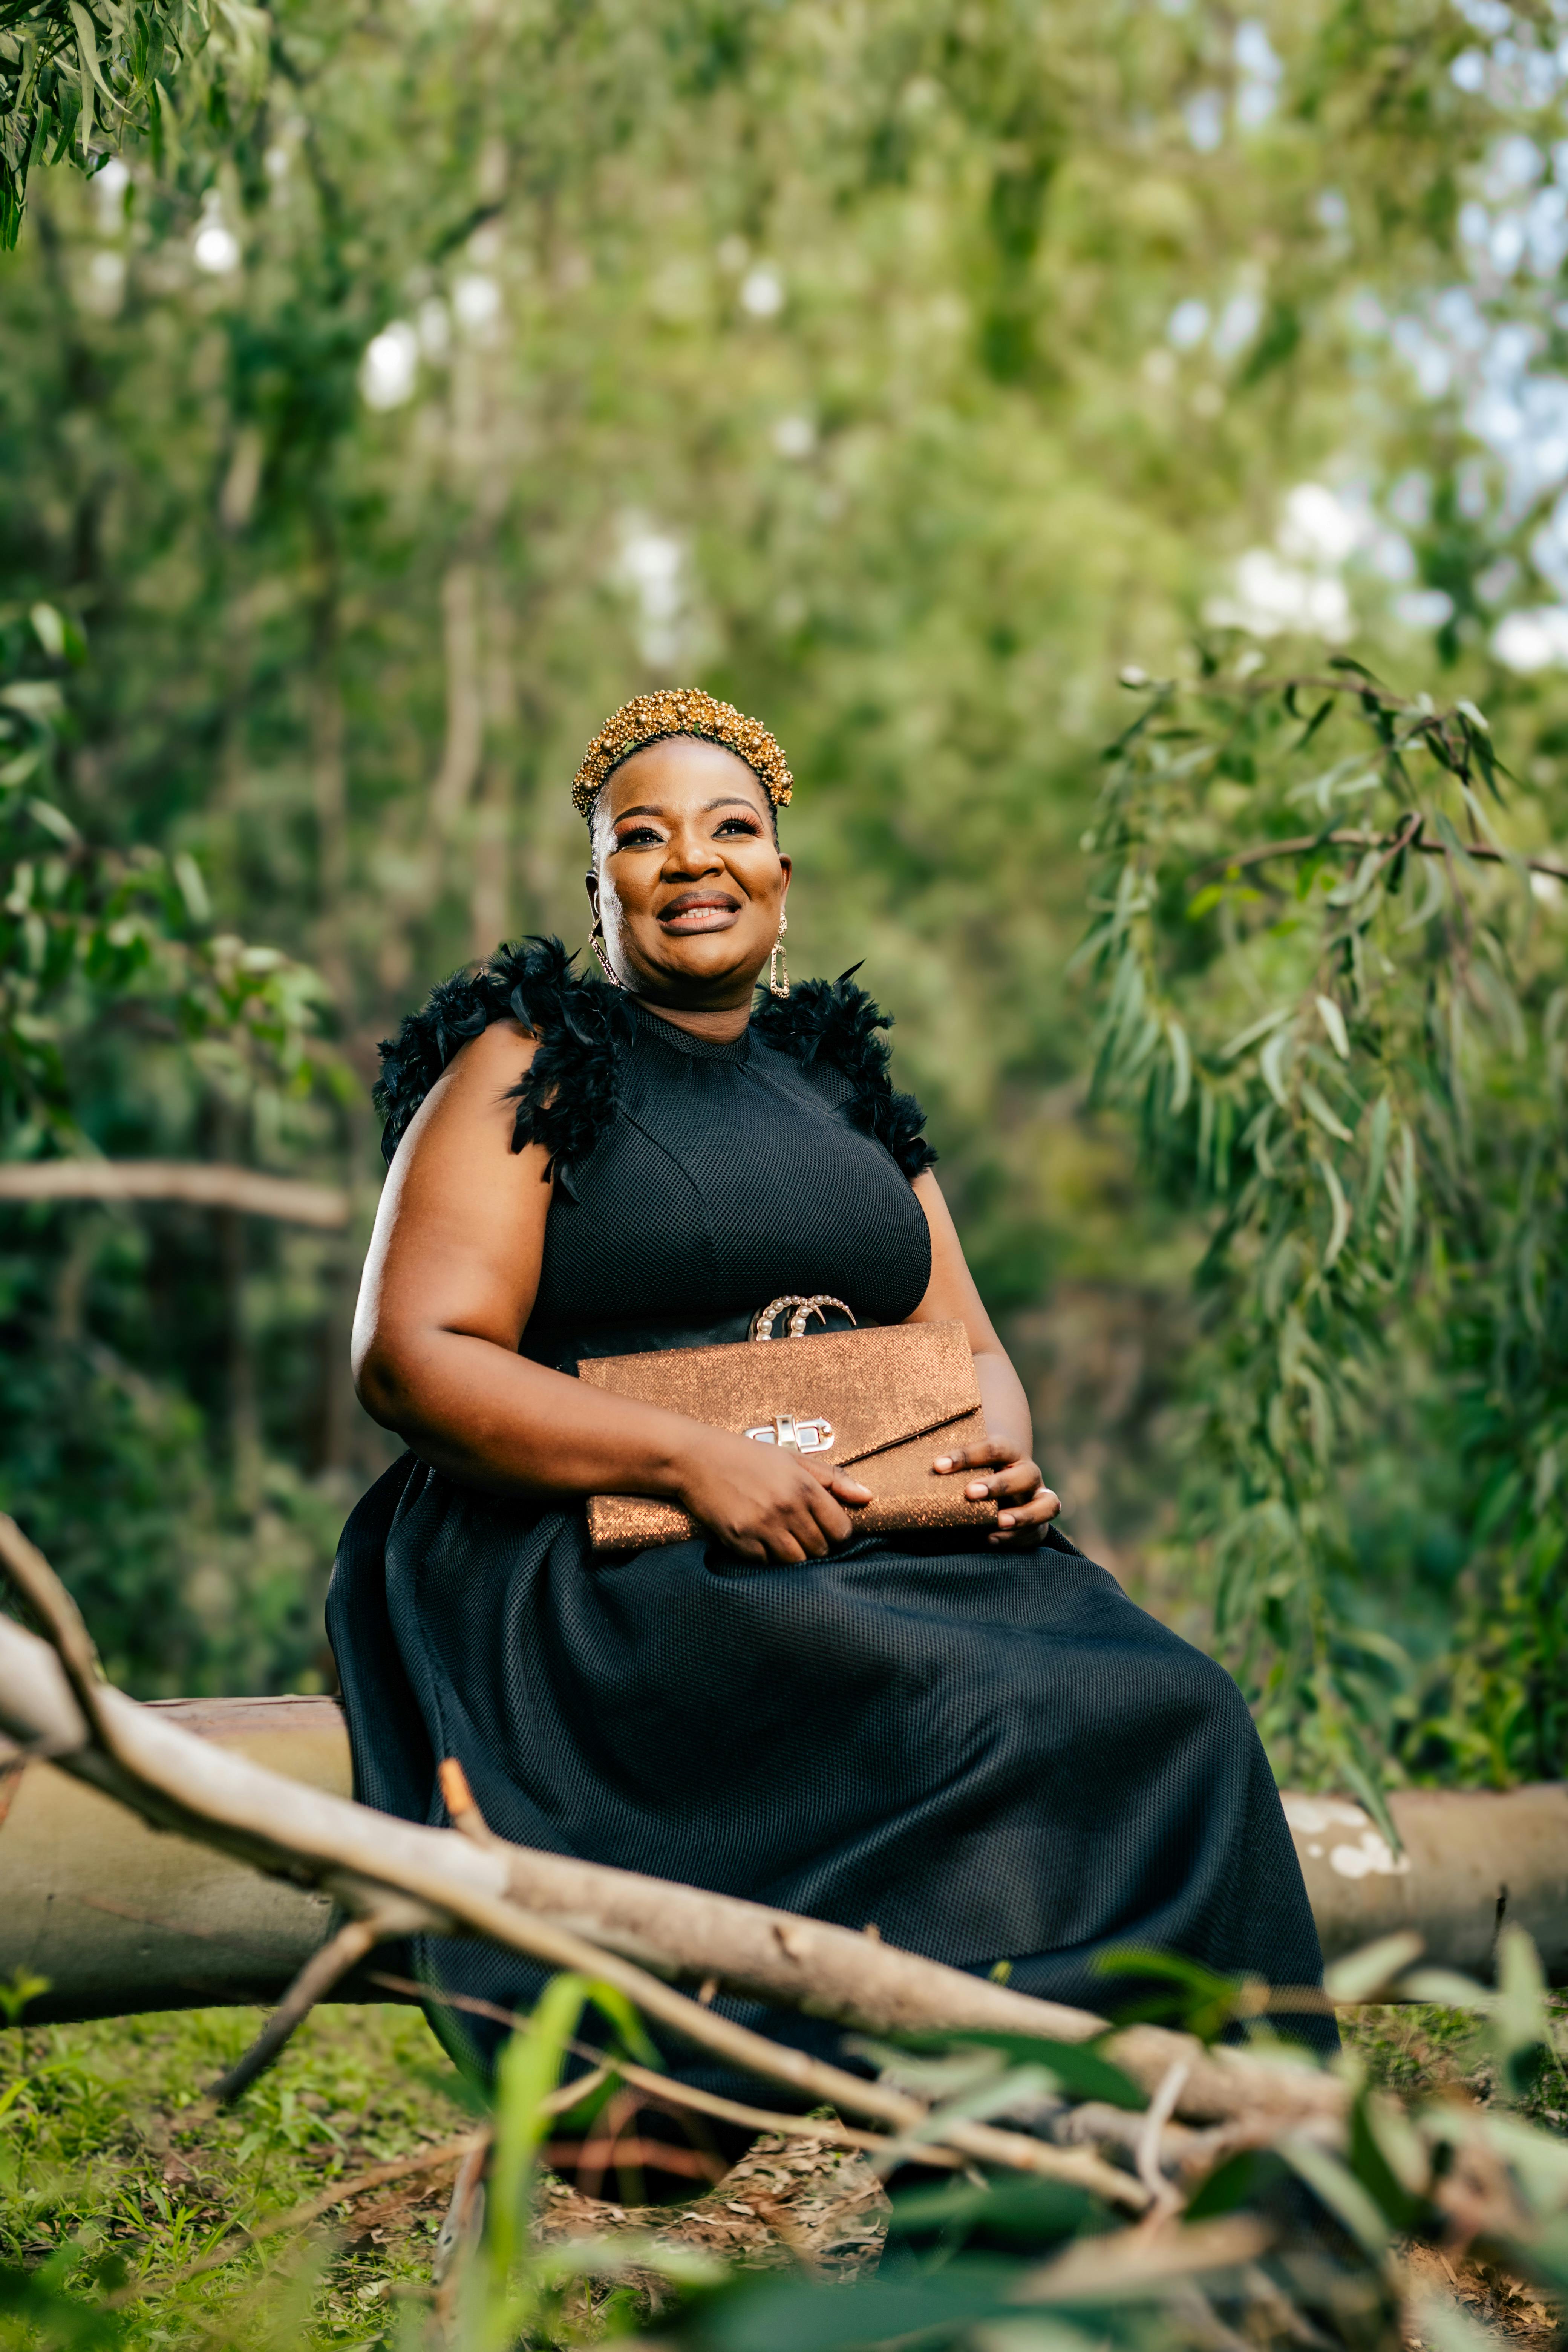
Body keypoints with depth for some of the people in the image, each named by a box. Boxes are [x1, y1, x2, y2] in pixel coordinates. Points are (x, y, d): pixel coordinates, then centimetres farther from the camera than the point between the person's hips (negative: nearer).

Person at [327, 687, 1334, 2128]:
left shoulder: (839, 1084, 21)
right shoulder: (525, 1069, 3)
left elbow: (963, 1342, 21)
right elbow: (412, 1356, -8)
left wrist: (1007, 1454, -4)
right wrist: (691, 1457, -19)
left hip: (875, 1545, 6)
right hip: (602, 1567, -5)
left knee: (1167, 1714, -20)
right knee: (981, 1728, -30)